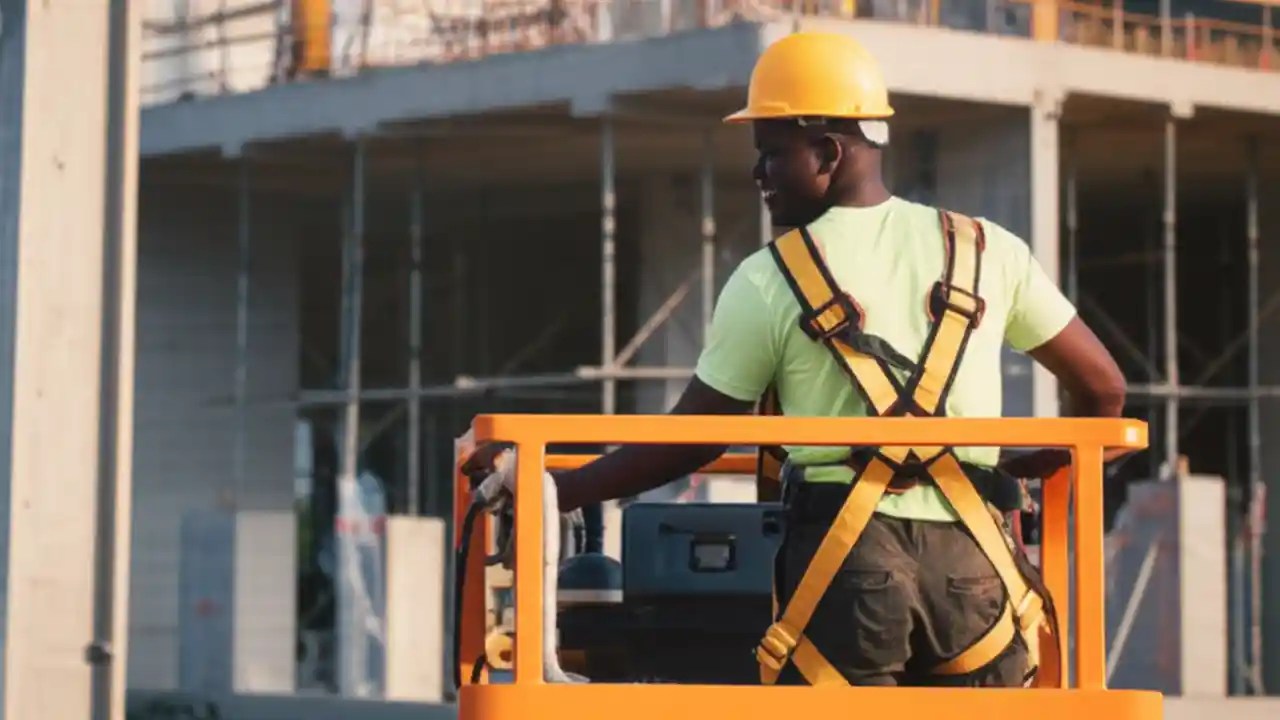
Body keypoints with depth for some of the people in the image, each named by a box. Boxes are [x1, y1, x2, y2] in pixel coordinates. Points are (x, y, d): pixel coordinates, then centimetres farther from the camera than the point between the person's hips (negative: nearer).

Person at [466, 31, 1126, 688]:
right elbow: (1103, 389, 13)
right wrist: (1041, 465, 32)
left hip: (846, 558, -2)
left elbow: (689, 441, 6)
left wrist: (557, 490, 17)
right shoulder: (989, 252, 9)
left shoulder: (770, 281, 1)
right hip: (971, 561, 3)